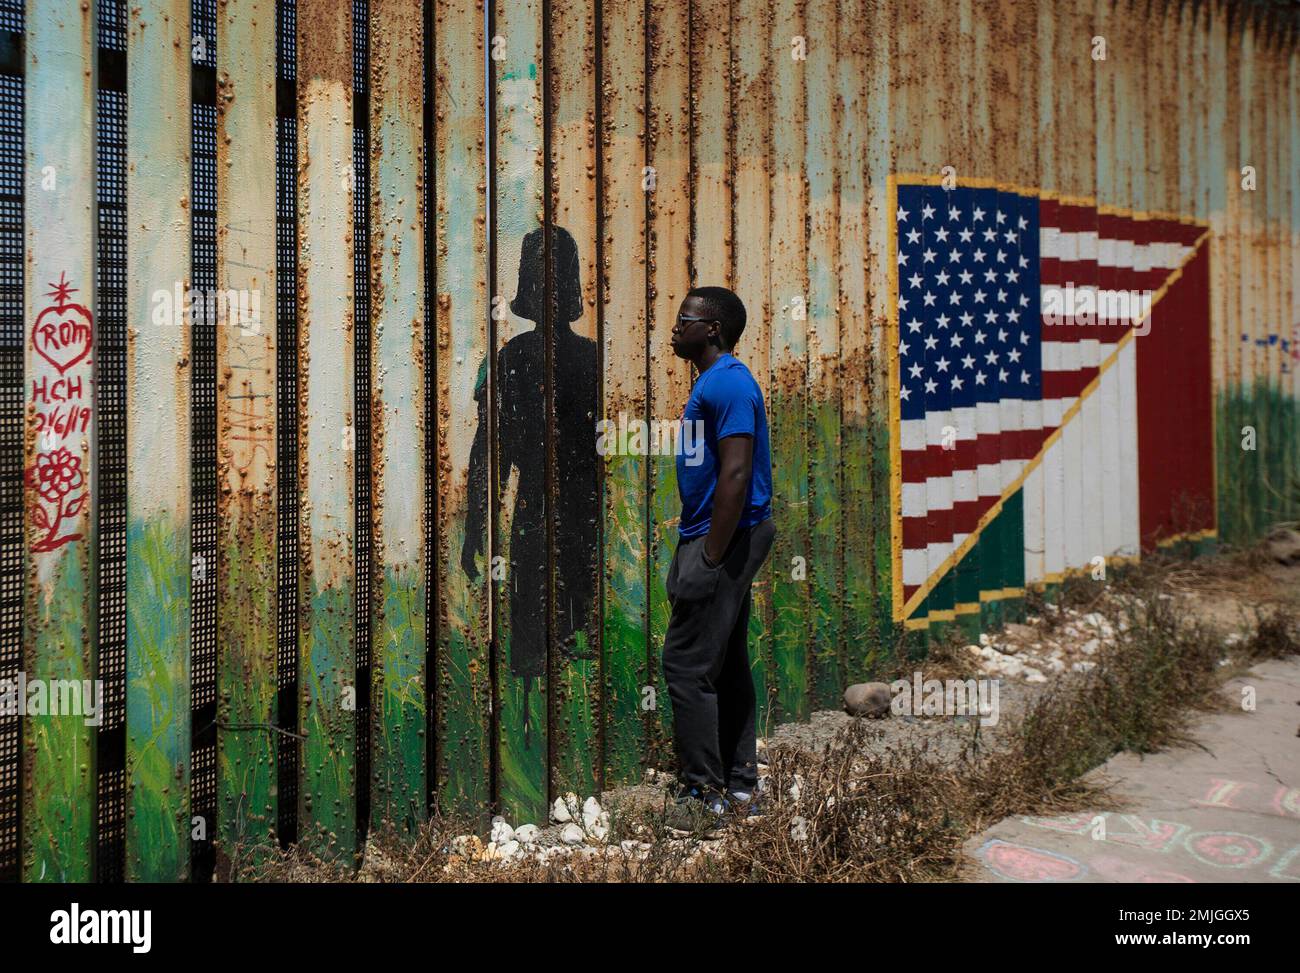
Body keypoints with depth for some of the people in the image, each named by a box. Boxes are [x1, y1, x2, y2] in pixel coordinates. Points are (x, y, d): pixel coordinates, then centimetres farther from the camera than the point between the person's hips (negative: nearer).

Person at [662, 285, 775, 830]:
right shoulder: (717, 381, 17)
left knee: (687, 666, -7)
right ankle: (740, 785, 20)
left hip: (722, 541, -11)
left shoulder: (726, 382, -16)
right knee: (728, 664, 13)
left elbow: (735, 474, -23)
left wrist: (709, 560, -22)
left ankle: (704, 795, 0)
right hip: (726, 539, 11)